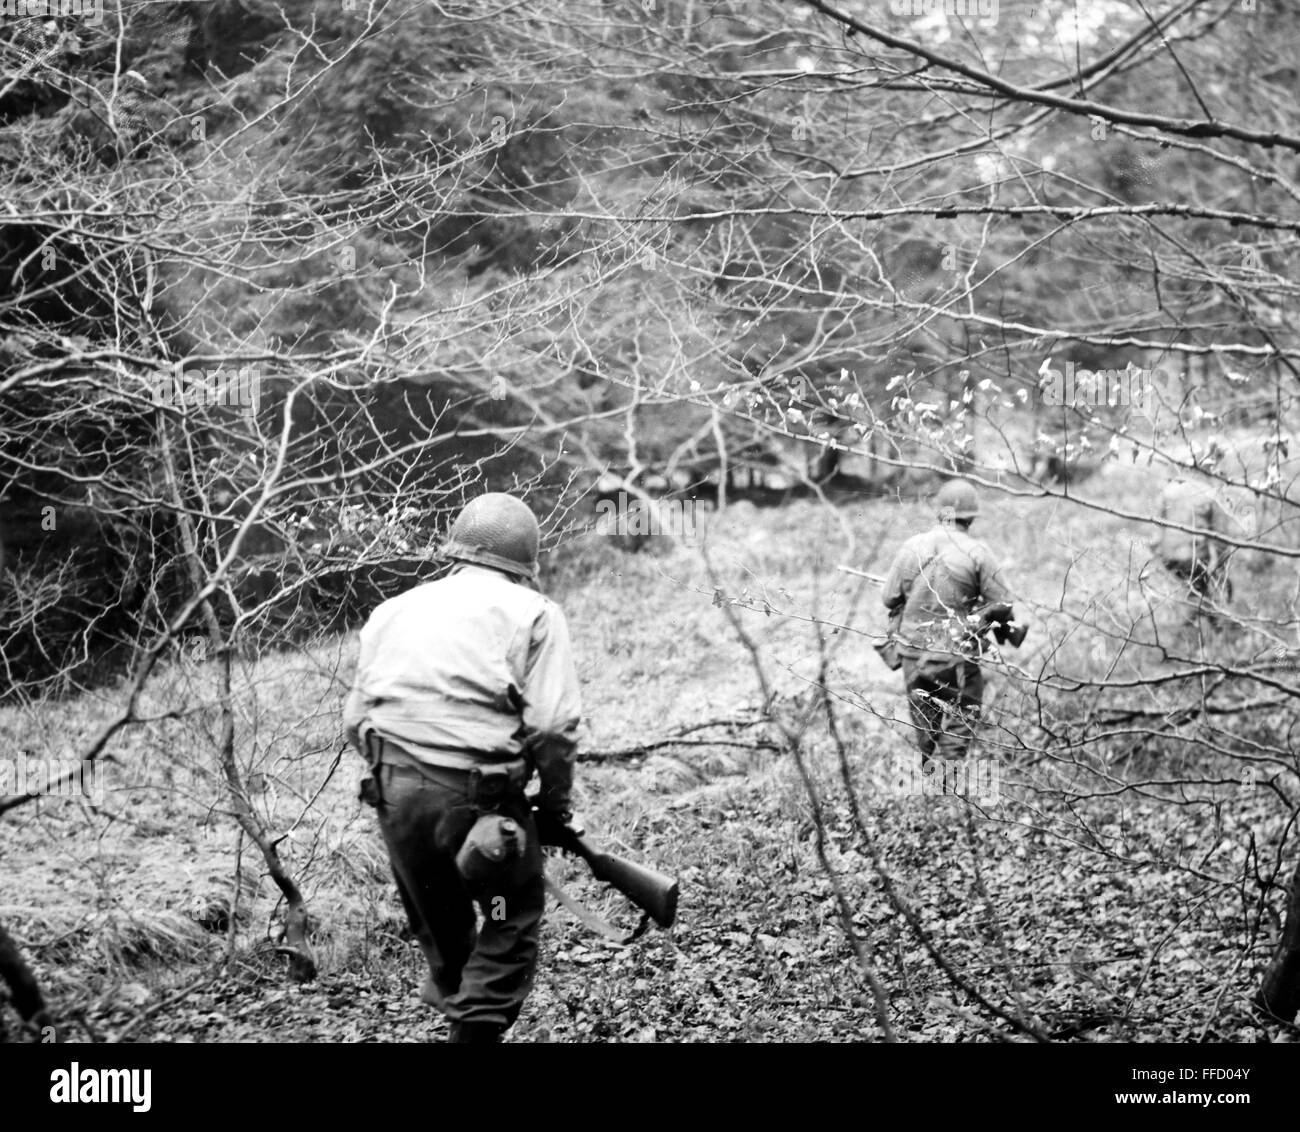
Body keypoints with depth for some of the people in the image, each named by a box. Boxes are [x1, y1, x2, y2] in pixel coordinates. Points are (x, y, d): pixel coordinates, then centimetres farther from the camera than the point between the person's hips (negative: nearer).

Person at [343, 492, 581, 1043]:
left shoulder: (394, 610, 17)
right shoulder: (532, 612, 3)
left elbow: (356, 718, 13)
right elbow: (552, 724, -7)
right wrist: (557, 799, 6)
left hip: (394, 792, 5)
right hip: (479, 797, -5)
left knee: (438, 921, 25)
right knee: (512, 919, 12)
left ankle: (455, 999, 43)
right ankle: (478, 1026, 5)